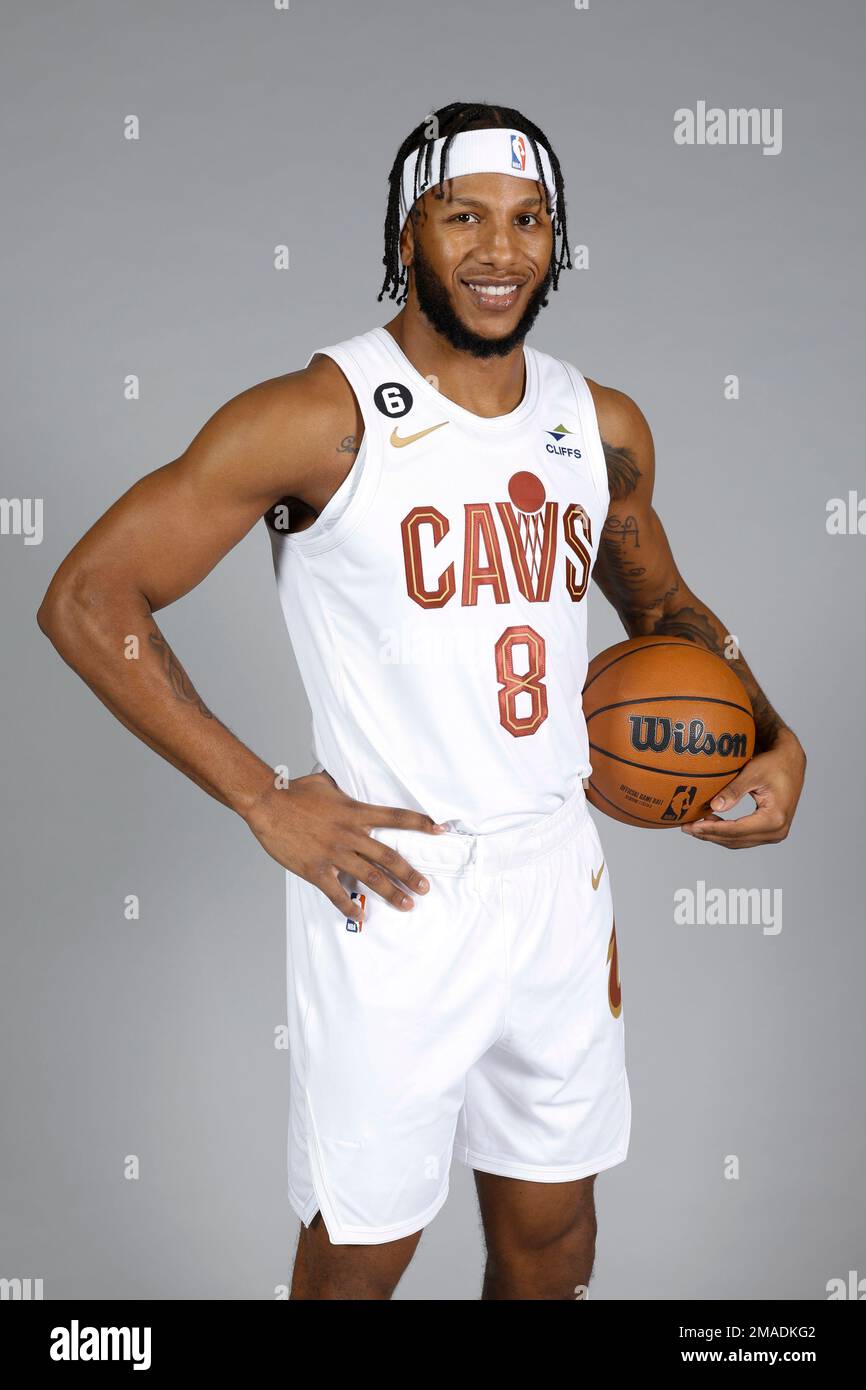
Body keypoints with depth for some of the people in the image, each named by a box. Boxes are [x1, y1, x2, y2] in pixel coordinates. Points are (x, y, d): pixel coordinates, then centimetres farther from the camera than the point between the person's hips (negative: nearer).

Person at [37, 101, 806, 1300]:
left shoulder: (605, 426, 5)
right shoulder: (321, 417, -13)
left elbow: (661, 603, 21)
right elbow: (87, 599, -12)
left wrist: (775, 740, 4)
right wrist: (265, 803, -15)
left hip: (559, 879, 5)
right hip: (391, 887, -5)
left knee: (551, 1240, 19)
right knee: (363, 1252, 11)